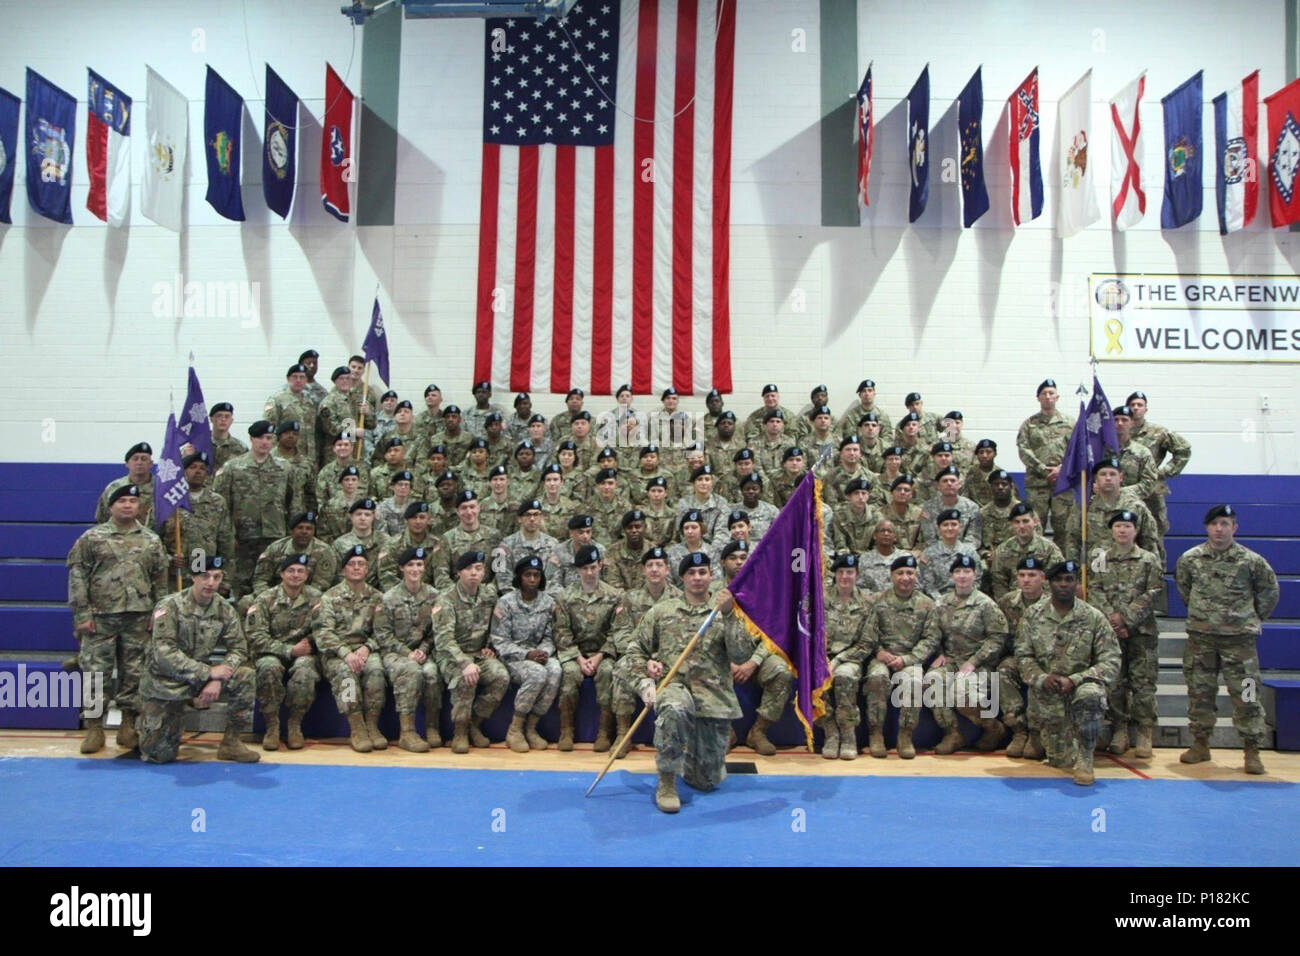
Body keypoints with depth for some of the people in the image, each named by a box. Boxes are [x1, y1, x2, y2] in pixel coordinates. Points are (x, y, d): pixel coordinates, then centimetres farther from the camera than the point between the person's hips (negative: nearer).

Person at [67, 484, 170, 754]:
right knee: (95, 671, -1)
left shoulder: (151, 542, 10)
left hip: (139, 618, 2)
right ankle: (94, 728, 10)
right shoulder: (92, 538, 3)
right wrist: (82, 613, -7)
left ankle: (128, 725, 16)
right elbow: (77, 575, 0)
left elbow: (161, 579, 12)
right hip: (100, 617, -2)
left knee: (134, 672, 5)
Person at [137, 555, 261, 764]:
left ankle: (231, 742, -7)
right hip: (164, 683, -4)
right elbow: (164, 654, -25)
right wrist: (209, 672, -27)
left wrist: (217, 680, -22)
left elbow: (238, 649, -4)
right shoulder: (170, 606, -17)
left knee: (245, 676, -21)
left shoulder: (225, 611, -3)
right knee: (159, 755, -9)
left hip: (200, 678, 4)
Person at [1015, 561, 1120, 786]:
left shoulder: (1094, 618, -3)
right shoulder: (1032, 615, 2)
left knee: (1090, 696, -39)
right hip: (1046, 694, 1)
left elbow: (1111, 663, -6)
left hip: (1082, 685, -1)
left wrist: (1074, 680, -19)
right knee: (1061, 760, -4)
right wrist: (1042, 678, -18)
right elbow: (1023, 656, 2)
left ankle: (1085, 759, -17)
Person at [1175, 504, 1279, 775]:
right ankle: (1200, 744, 20)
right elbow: (1183, 588, 18)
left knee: (1245, 696, -1)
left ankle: (1252, 751, 8)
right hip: (1200, 637, 2)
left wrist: (1254, 618, 11)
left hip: (1239, 638, -2)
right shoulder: (1190, 559, 0)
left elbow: (1269, 591, 11)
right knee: (1199, 692, 8)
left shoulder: (1251, 560, -4)